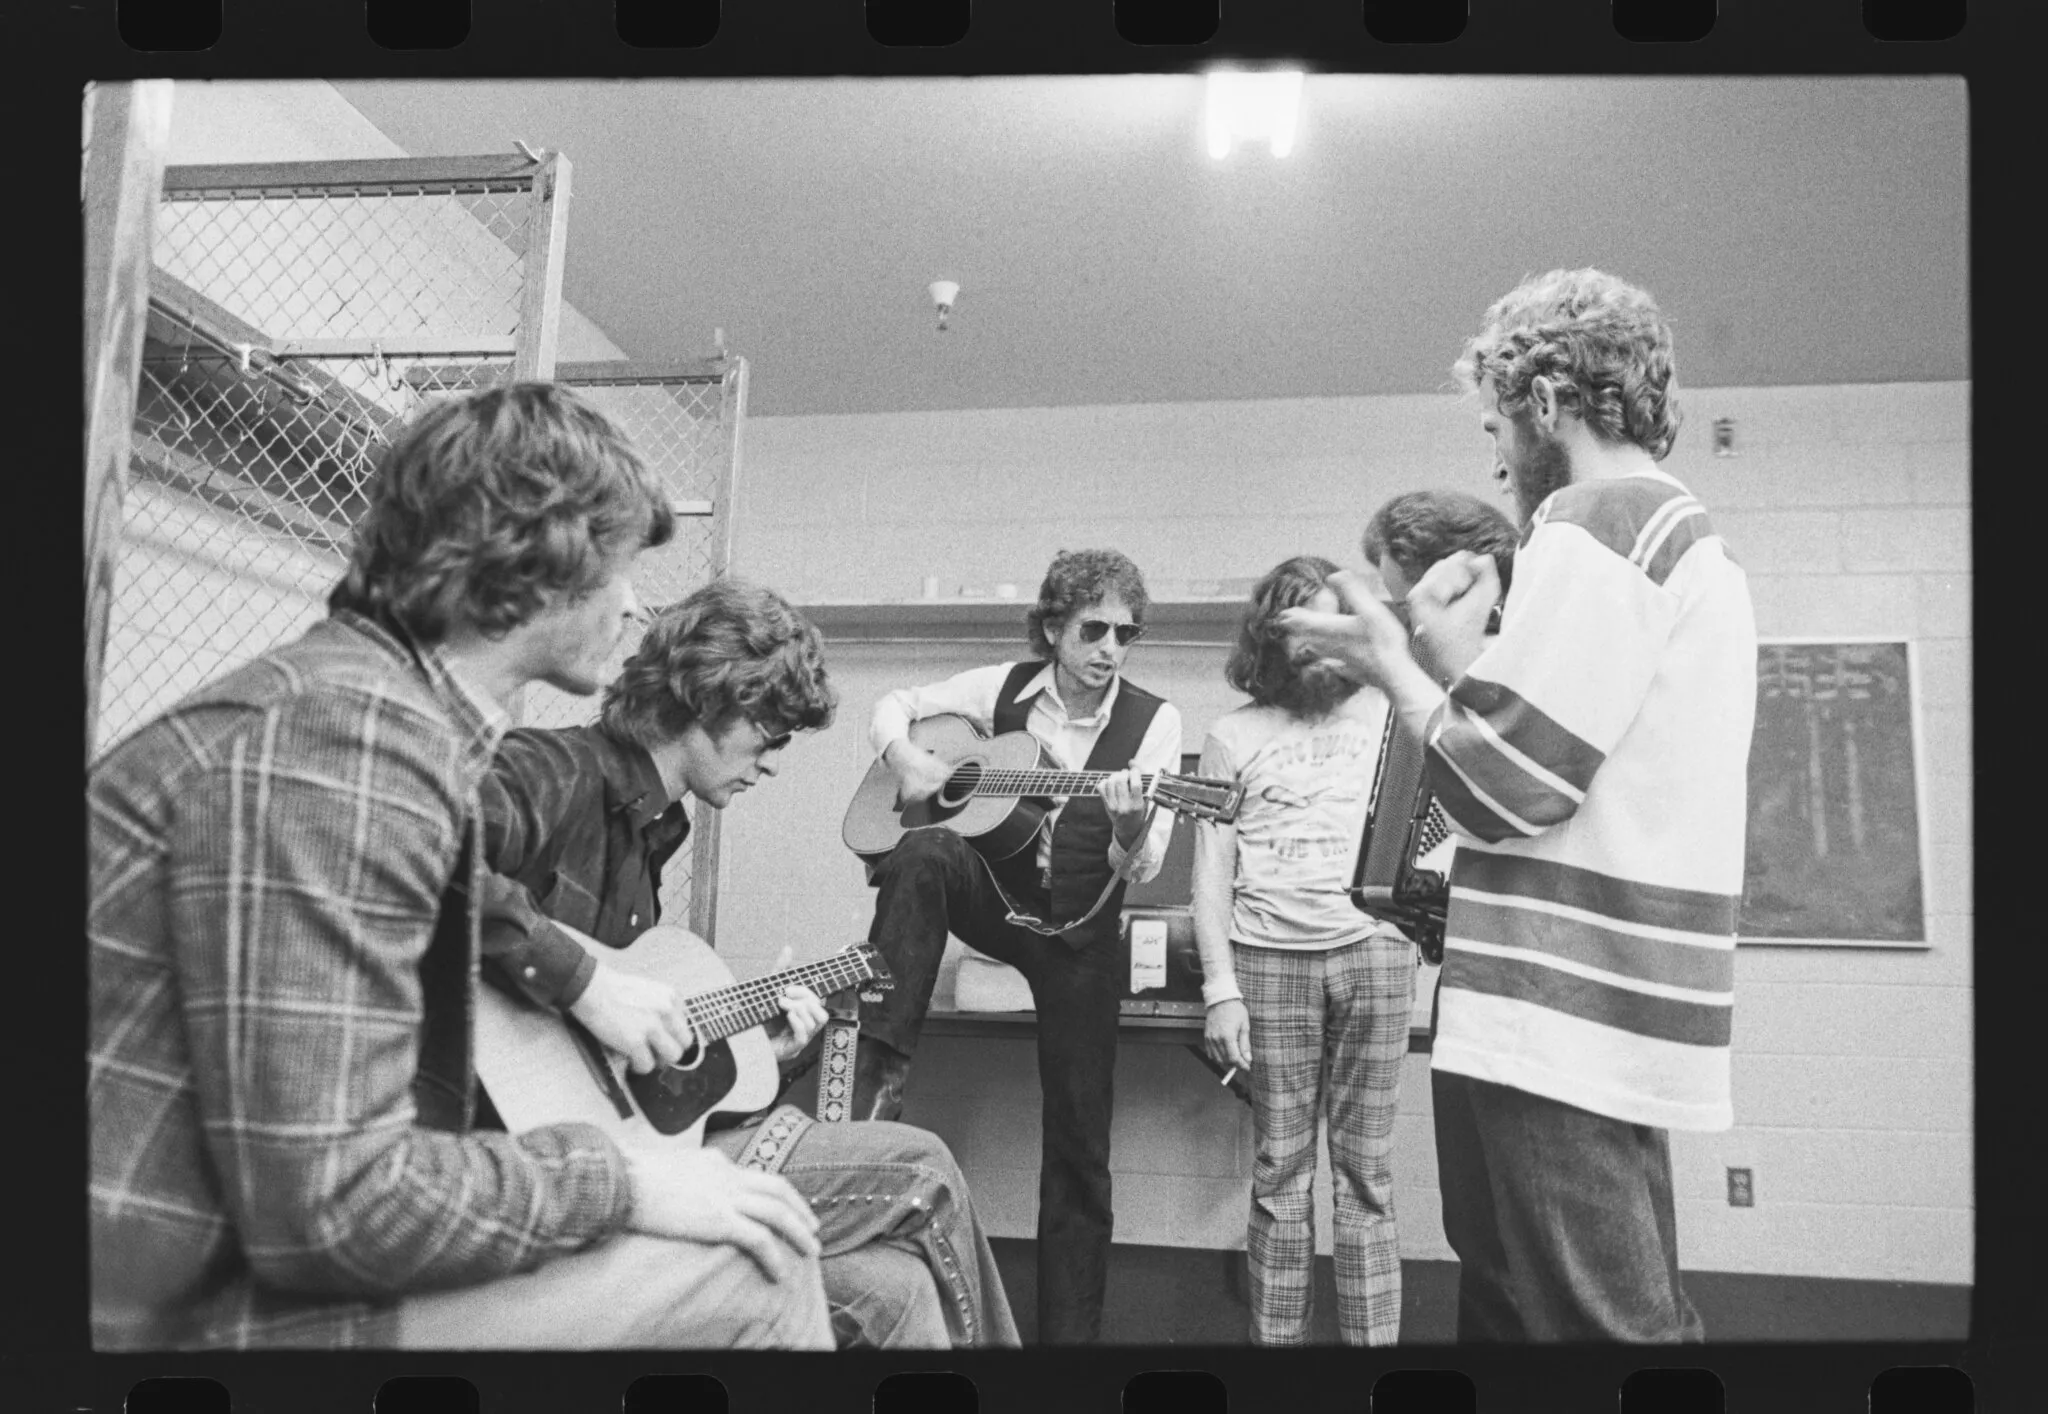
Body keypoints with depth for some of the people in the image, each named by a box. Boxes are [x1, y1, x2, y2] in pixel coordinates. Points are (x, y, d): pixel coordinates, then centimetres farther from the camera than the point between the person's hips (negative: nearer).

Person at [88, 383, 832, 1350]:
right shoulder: (345, 737, -22)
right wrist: (621, 1180, -14)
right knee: (753, 1272, -12)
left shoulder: (404, 717, 9)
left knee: (752, 1229, 11)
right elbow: (330, 1201, -27)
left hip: (270, 1231, 9)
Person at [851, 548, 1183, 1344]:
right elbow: (894, 707, 11)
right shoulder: (1004, 688, 0)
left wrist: (1131, 826, -35)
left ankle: (1069, 1327, 14)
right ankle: (881, 1066, -28)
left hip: (1079, 935, -1)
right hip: (990, 898, 1)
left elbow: (1140, 869, -12)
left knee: (1078, 1145, -1)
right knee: (924, 853, -33)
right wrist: (907, 761, -10)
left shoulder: (1154, 721, -6)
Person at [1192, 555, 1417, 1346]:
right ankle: (1274, 1337, 10)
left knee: (1365, 1168, 2)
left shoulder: (1389, 714, 13)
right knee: (1280, 1170, 2)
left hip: (1373, 948, 1)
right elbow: (1211, 876, 5)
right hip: (1268, 956, 0)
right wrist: (1221, 990, -3)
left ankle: (1373, 1337, 8)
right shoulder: (1234, 735, 10)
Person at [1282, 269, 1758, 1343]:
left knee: (1585, 1319, -4)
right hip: (1615, 1025, 10)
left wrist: (1389, 658, -2)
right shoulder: (1692, 543, 22)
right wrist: (1463, 660, 15)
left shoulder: (1595, 524, -11)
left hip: (1555, 1024, -10)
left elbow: (1500, 784, -16)